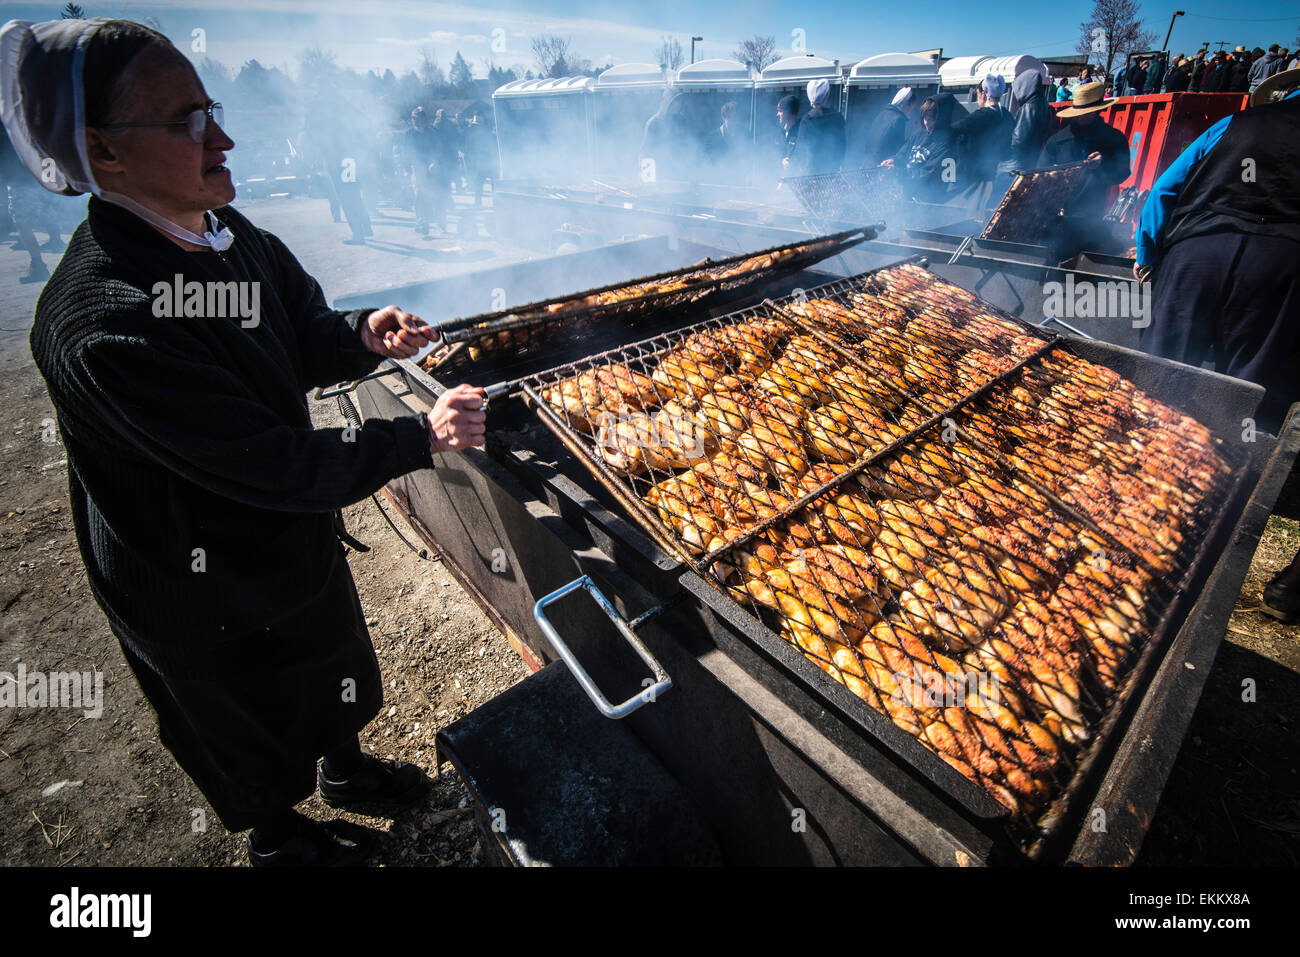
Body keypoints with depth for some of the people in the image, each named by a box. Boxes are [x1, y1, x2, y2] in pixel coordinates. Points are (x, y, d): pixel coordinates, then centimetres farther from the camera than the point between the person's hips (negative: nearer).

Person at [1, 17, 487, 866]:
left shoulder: (227, 234, -8)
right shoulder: (105, 328, -34)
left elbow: (304, 341, 4)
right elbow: (267, 464, -32)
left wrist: (363, 336, -18)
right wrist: (421, 438, -31)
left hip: (297, 534, 7)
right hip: (211, 590, -7)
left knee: (336, 667, 30)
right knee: (254, 725, 22)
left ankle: (346, 770, 60)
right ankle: (277, 836, 54)